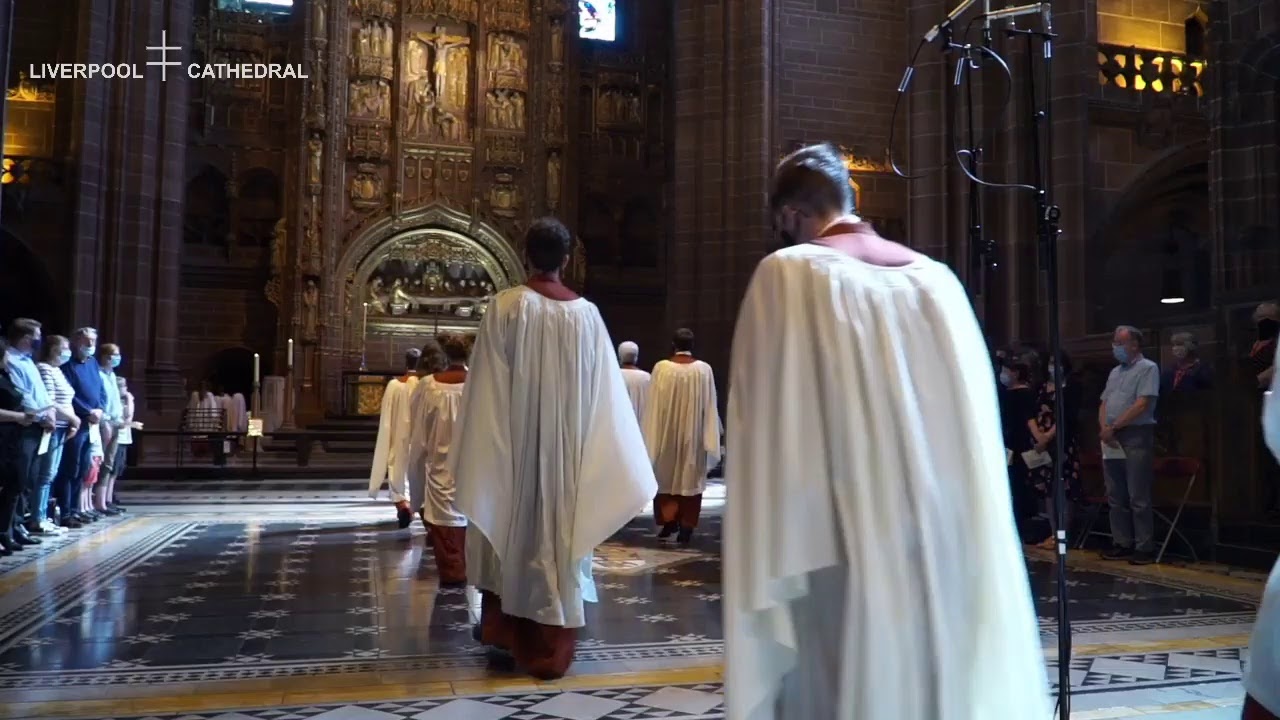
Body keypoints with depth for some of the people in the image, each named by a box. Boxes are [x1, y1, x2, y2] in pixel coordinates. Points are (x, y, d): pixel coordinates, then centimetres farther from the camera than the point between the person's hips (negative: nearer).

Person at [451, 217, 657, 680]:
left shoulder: (505, 307, -8)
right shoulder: (587, 314, -1)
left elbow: (486, 388, -8)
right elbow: (605, 395, 3)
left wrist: (478, 451, -1)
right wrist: (613, 459, 11)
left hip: (515, 444, -2)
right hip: (569, 446, 2)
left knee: (511, 528, 15)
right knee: (560, 532, 8)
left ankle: (504, 629, 26)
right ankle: (551, 648, 14)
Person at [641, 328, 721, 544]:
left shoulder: (661, 368, -10)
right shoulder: (704, 369, -6)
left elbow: (653, 406, -6)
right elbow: (710, 407, -1)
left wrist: (650, 437, 2)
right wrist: (708, 438, 7)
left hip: (666, 433, -1)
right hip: (694, 434, 1)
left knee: (666, 475, 15)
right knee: (690, 477, 8)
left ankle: (669, 520, 12)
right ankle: (686, 526, 7)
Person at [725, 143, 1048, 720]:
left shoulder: (788, 273, -7)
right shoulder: (936, 278, 8)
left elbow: (770, 419, -11)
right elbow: (973, 425, 10)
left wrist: (775, 557, -7)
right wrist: (960, 533, 16)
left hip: (836, 536, -5)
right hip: (947, 534, 5)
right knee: (936, 665, 16)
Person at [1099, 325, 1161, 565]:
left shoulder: (1147, 368, -5)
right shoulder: (1115, 372, 19)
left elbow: (1142, 405, -15)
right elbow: (1104, 404, 16)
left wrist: (1113, 427, -13)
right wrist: (1104, 428, -3)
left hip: (1136, 438, -8)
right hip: (1112, 440, 8)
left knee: (1138, 498, -6)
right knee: (1116, 497, 9)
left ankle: (1145, 548, 0)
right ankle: (1122, 544, 15)